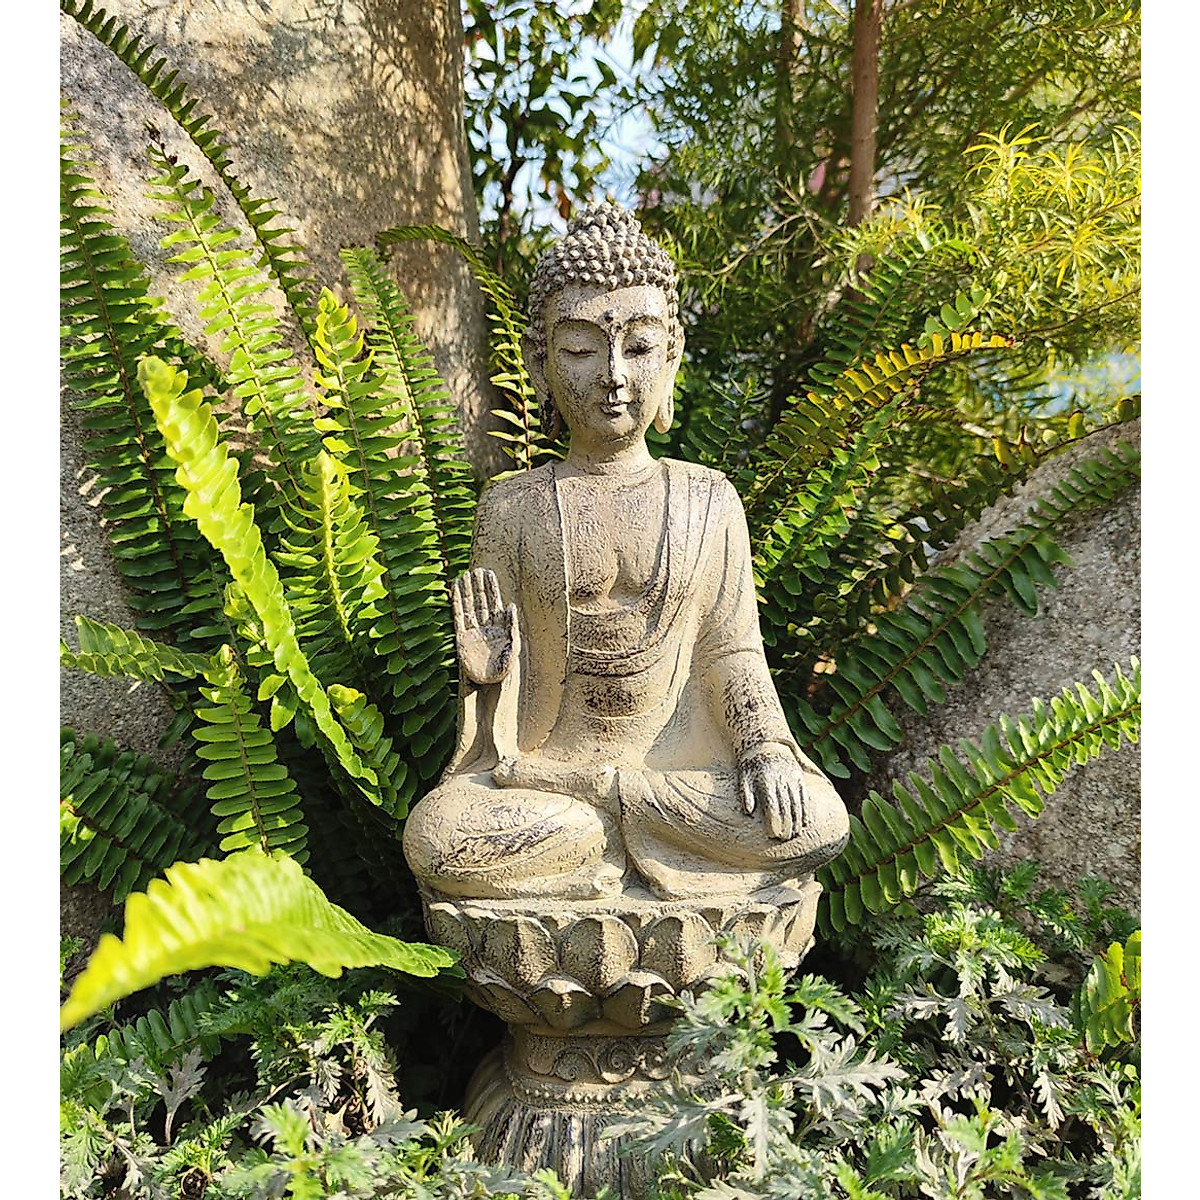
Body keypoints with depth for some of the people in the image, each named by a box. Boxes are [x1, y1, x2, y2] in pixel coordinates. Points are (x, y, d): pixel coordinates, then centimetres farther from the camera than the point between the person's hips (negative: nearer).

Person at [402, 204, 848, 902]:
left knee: (819, 823, -24)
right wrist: (486, 670, -18)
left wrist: (766, 746, -11)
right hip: (545, 753, -1)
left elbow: (731, 650, 5)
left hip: (682, 755, 2)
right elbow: (501, 667, 5)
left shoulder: (708, 501, 4)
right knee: (436, 840, -29)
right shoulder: (514, 507, 1)